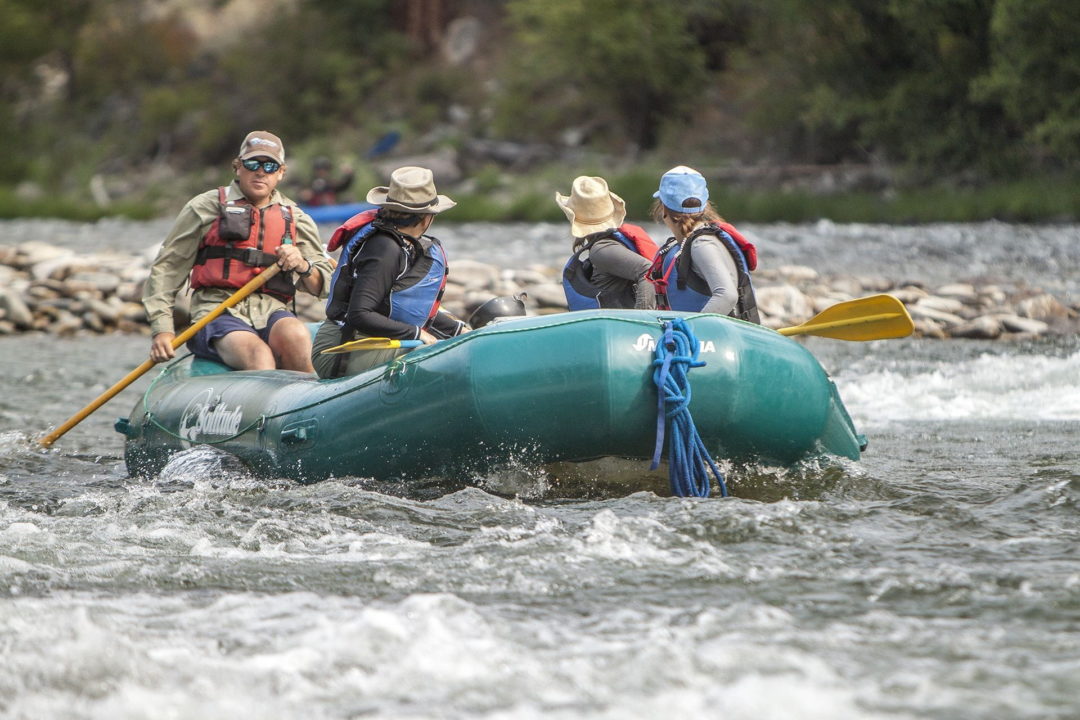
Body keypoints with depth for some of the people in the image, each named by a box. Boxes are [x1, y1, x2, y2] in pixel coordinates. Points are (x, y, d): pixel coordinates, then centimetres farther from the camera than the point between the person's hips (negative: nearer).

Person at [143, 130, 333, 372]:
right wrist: (162, 328, 0)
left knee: (296, 336, -34)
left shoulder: (296, 219, 20)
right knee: (258, 356, -36)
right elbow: (166, 268, 11)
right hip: (216, 313, -3)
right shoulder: (205, 207, 11)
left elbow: (323, 286, 19)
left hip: (271, 312, 3)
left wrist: (303, 266, -4)